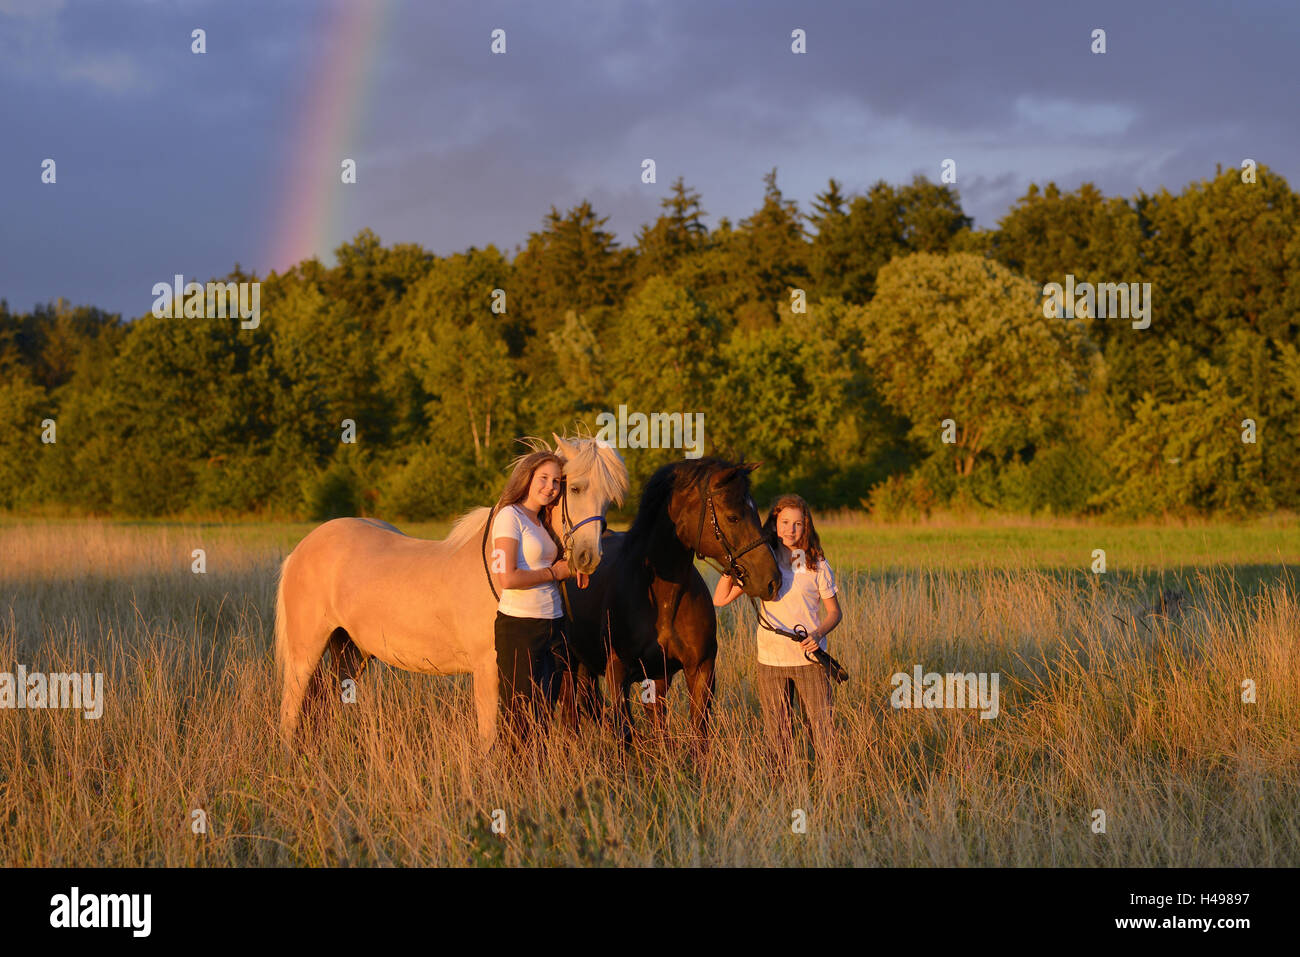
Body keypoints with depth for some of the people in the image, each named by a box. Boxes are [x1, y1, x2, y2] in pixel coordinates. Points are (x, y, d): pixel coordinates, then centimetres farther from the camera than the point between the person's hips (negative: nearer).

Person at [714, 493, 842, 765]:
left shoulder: (816, 565, 0)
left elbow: (834, 611, 6)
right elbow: (720, 599, 3)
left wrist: (818, 634, -14)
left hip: (809, 658, -2)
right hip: (771, 660, 2)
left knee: (821, 727, -3)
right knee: (777, 732, 7)